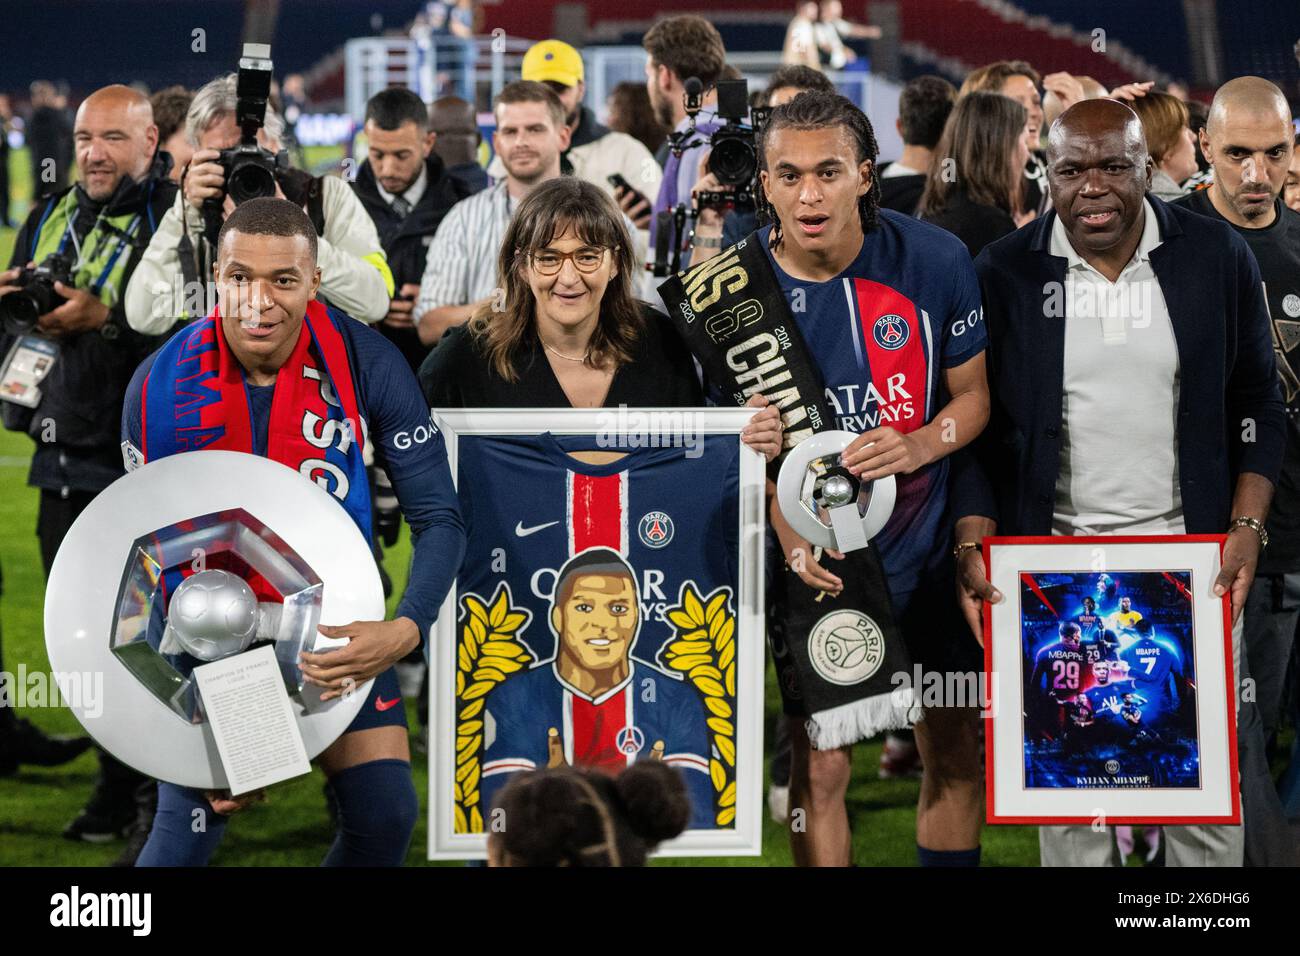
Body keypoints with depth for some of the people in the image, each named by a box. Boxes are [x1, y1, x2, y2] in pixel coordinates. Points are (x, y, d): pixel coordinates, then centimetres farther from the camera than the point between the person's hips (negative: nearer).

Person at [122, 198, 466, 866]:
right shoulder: (162, 383, -18)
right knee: (190, 823, -15)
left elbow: (439, 518, -14)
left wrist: (406, 630, -34)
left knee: (385, 814, -9)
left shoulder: (366, 364, -18)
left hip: (335, 625, 1)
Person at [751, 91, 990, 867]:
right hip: (814, 561, -1)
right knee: (821, 769, -1)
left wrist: (918, 445, -21)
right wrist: (791, 535, -21)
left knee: (958, 756, 9)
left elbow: (973, 395, 1)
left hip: (929, 545, 1)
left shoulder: (936, 259, -10)